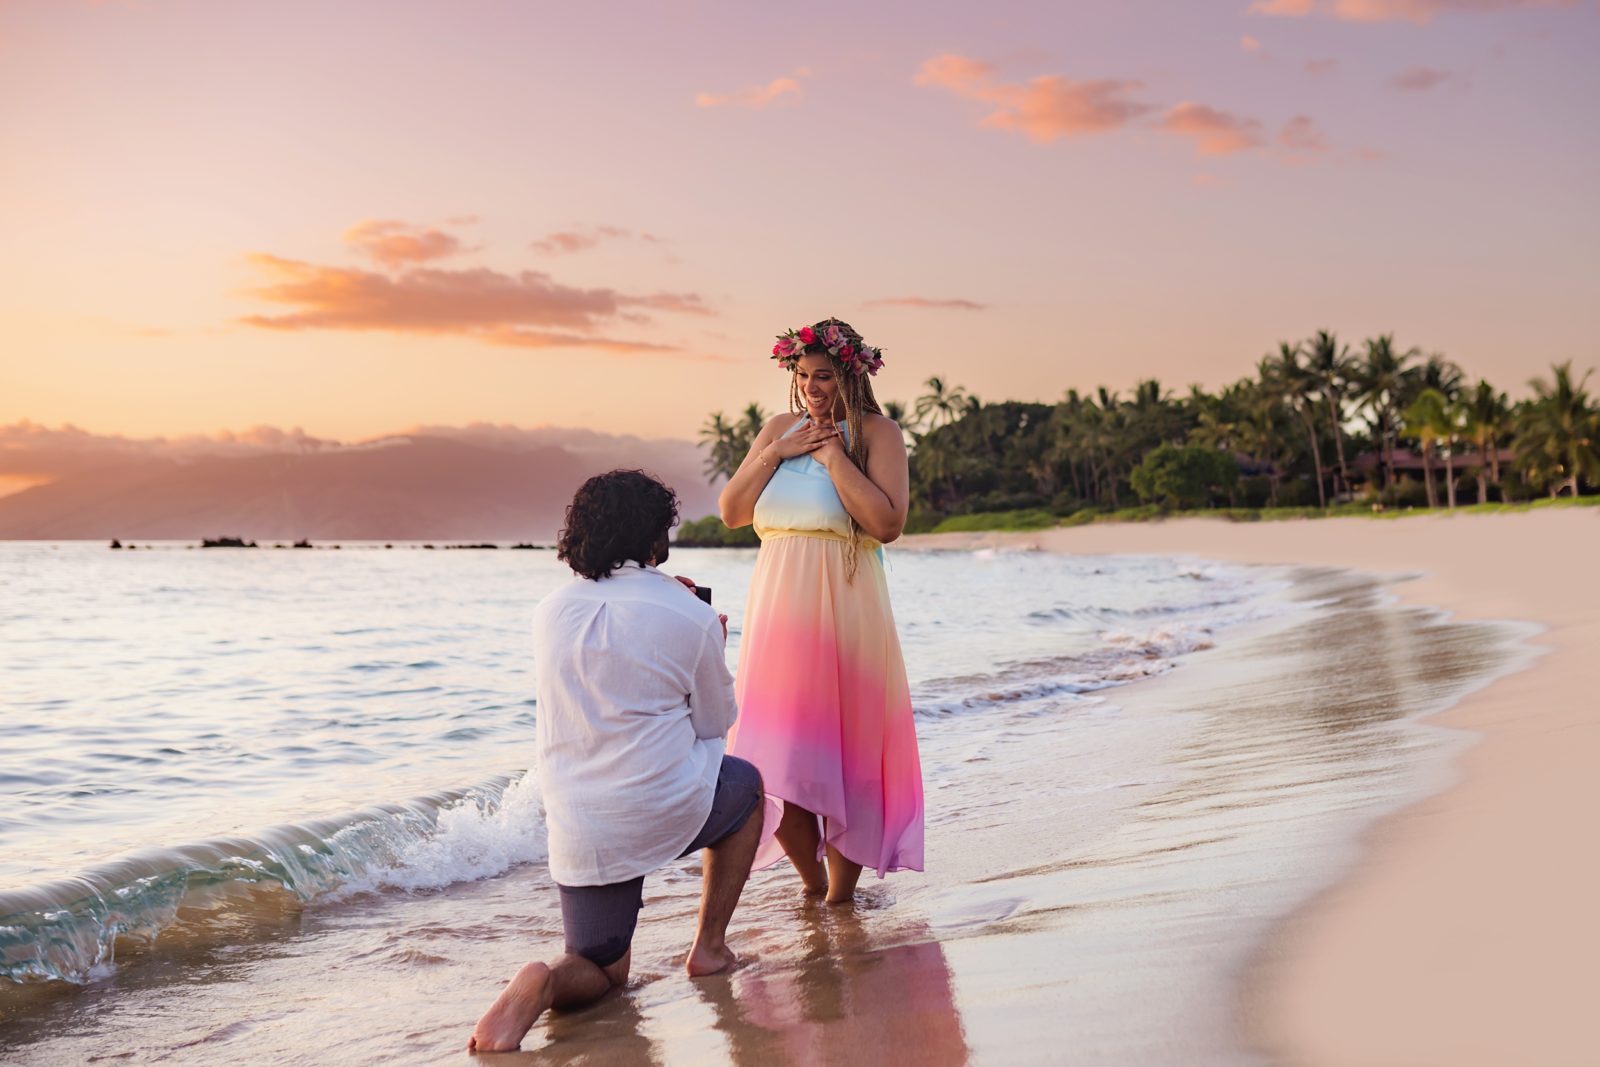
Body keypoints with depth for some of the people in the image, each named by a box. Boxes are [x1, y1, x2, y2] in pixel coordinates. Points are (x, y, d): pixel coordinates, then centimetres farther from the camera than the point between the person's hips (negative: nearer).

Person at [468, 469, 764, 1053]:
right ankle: (708, 947, 27)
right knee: (746, 786, 31)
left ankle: (542, 986, -16)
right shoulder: (690, 617, -8)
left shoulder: (549, 612, 4)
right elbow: (715, 723, 5)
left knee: (600, 968, 20)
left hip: (575, 831, 4)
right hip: (668, 814, -3)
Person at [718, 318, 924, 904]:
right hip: (777, 609, 5)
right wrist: (775, 454, -2)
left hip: (844, 609, -4)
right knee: (774, 758, 4)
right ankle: (811, 880, 26)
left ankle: (842, 896, 15)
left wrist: (832, 453, -12)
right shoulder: (778, 429, 14)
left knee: (843, 748, 1)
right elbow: (731, 511, 9)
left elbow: (886, 523, -15)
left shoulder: (877, 433, -1)